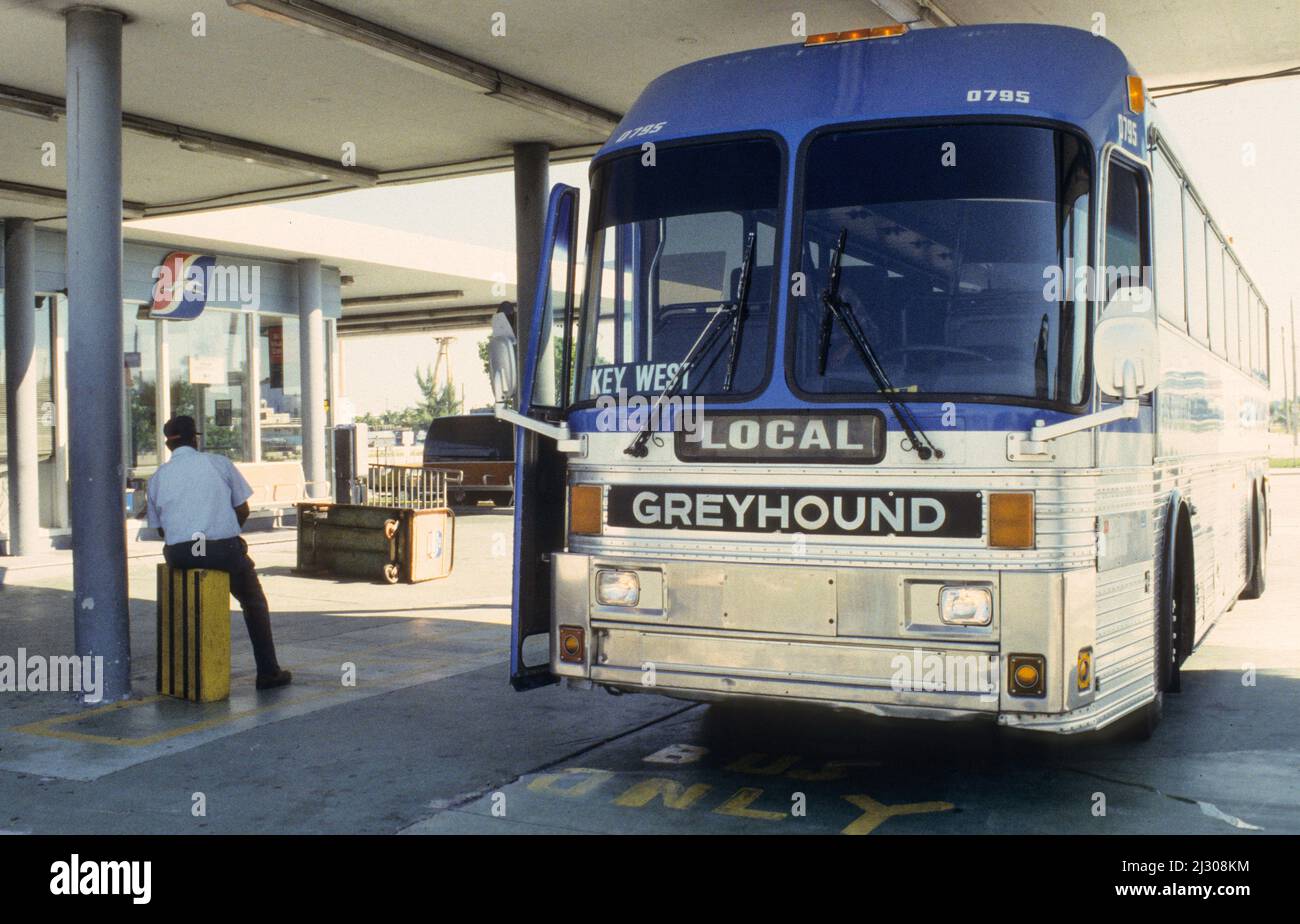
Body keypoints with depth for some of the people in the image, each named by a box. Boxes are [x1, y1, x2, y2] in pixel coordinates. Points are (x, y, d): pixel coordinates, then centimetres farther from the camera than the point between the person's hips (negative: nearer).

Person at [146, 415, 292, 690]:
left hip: (179, 554, 2)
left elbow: (160, 529, 11)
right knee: (255, 605, 18)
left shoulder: (158, 477, 8)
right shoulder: (219, 463, 3)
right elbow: (243, 509, 5)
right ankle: (268, 672, 16)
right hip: (224, 549, -2)